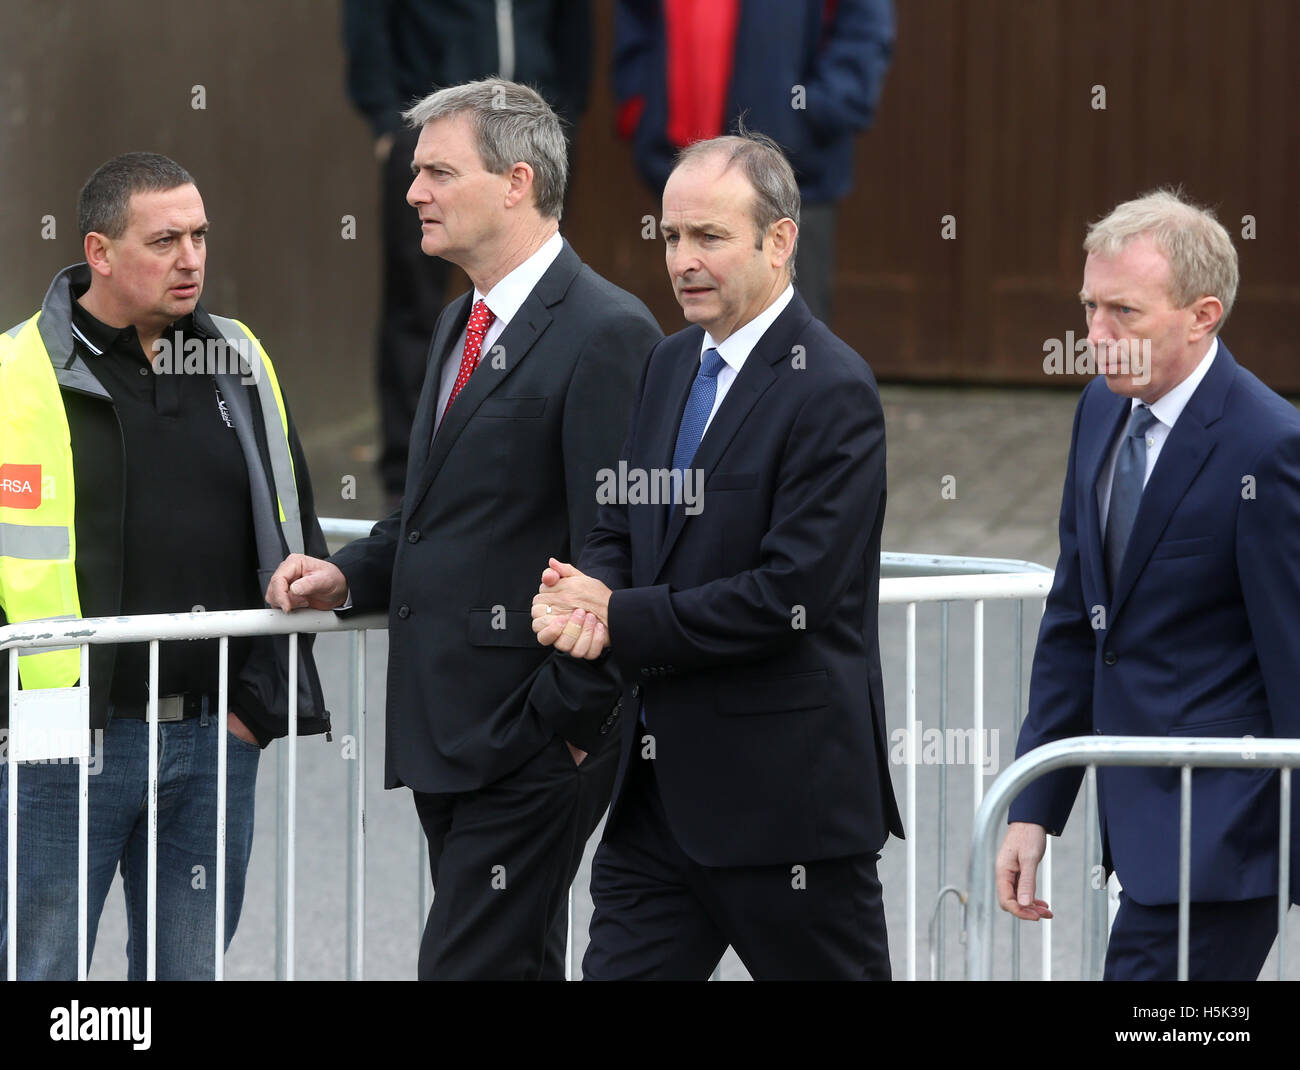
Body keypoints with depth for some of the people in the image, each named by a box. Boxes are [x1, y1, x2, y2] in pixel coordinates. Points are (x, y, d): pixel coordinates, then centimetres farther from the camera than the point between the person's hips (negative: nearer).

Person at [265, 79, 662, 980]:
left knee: (469, 967, -11)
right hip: (450, 735, 9)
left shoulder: (605, 333, -14)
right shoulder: (463, 326, 17)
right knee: (518, 968, 13)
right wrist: (350, 576, 9)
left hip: (533, 743, -9)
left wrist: (566, 721, -17)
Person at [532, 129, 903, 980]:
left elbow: (790, 593, -21)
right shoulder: (672, 367, 12)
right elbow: (623, 528, 15)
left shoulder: (833, 391, -15)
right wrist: (587, 593, -9)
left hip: (786, 796, -8)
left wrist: (621, 619, -16)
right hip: (663, 784, 8)